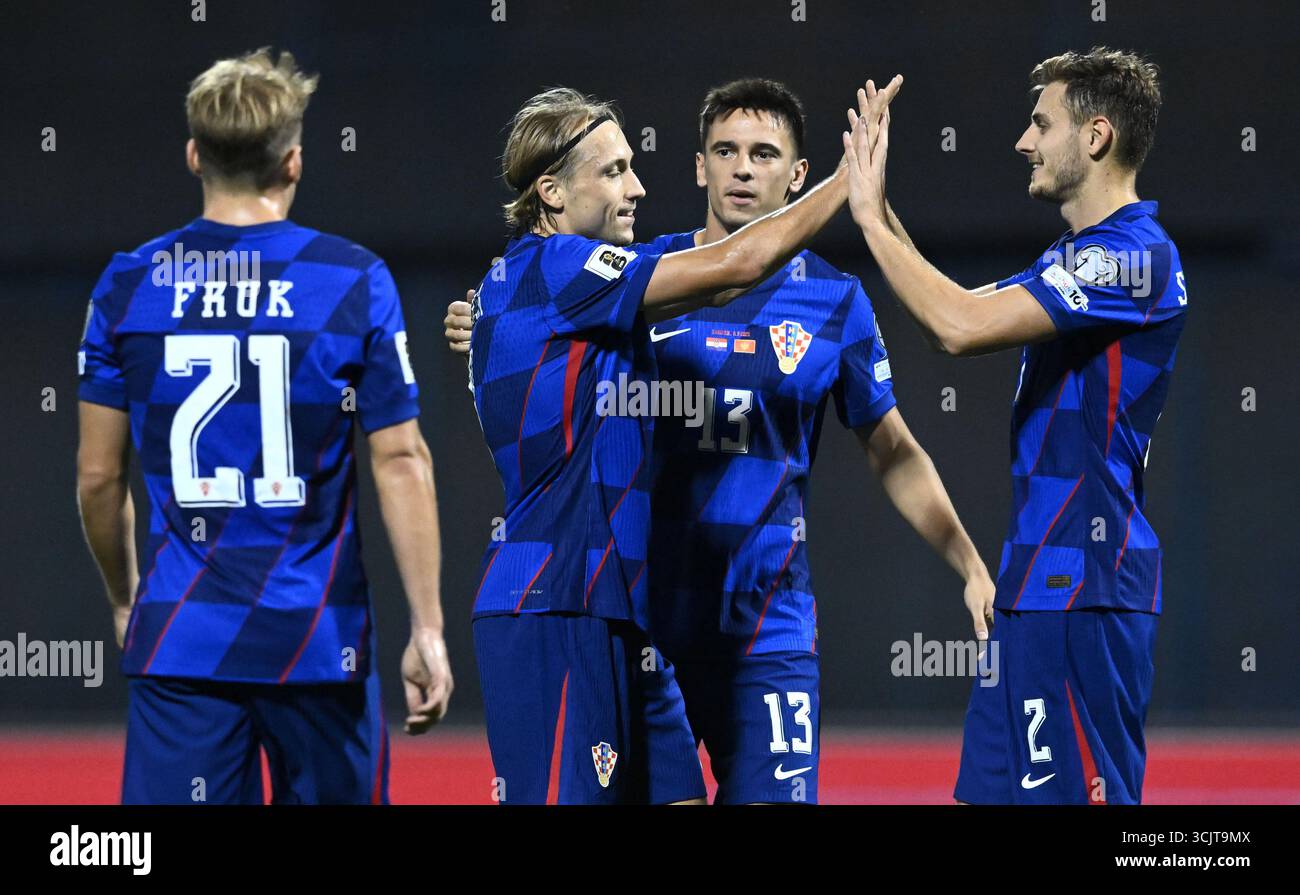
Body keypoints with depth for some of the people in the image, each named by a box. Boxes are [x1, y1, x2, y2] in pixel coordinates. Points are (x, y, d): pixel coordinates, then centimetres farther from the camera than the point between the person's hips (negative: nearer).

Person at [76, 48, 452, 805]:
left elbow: (98, 475, 5)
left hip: (180, 633, 1)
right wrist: (428, 630, -2)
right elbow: (401, 463, -5)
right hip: (316, 639, -1)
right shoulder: (354, 282, -3)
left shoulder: (129, 286, 2)